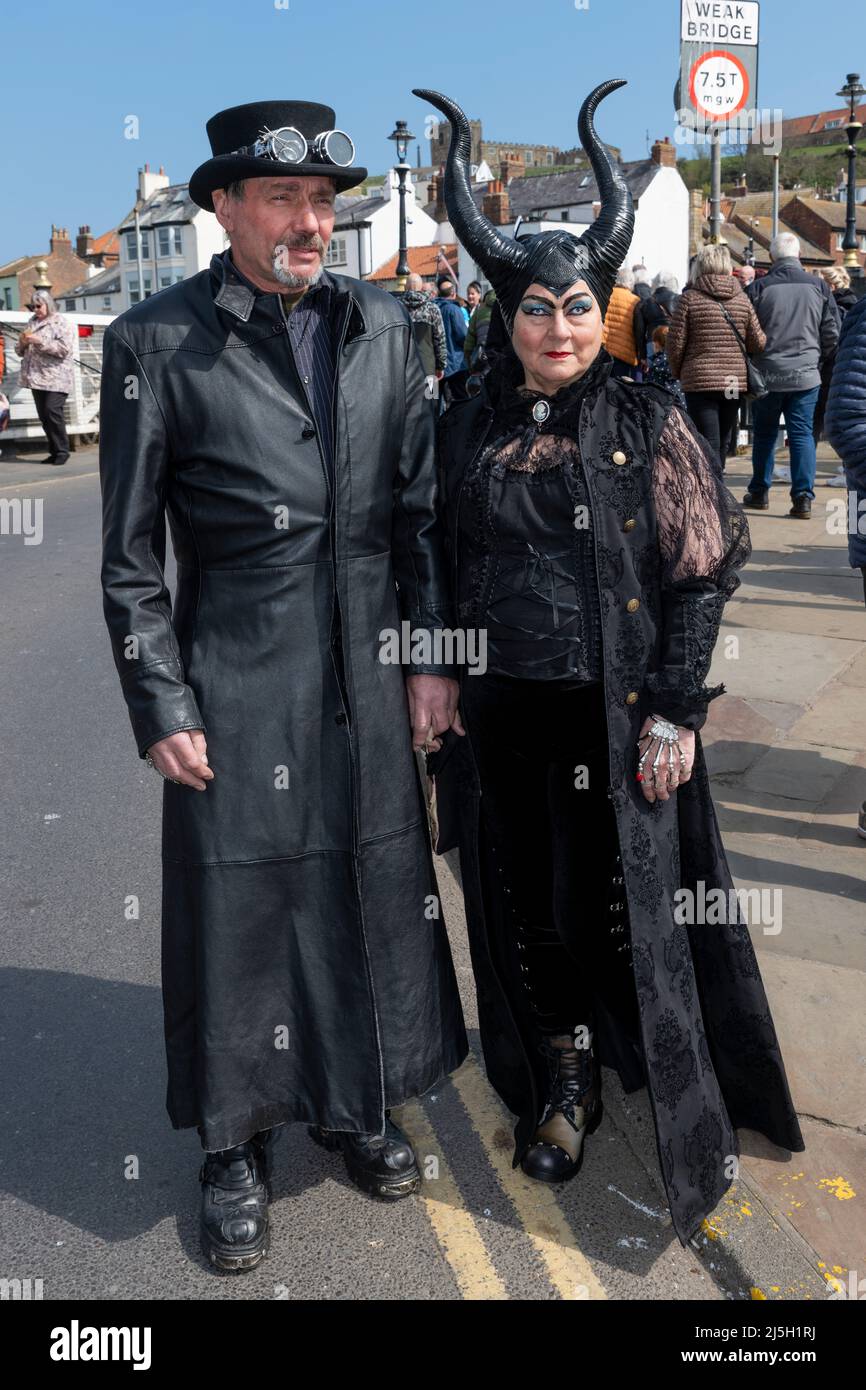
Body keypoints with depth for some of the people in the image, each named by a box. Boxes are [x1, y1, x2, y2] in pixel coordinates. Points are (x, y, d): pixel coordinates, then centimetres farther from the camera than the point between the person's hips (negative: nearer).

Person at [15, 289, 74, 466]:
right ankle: (54, 451, 12)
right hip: (36, 377, 7)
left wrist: (39, 341, -17)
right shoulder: (32, 322, 18)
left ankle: (62, 451, -3)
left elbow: (64, 348, -15)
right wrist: (23, 342, -1)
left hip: (56, 378, -7)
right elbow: (21, 351, 22)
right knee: (44, 416, 5)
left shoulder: (61, 322, -1)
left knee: (53, 413, -13)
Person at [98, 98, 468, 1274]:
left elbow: (423, 506, 9)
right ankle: (236, 1146, 30)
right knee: (240, 907, 7)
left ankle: (360, 1104, 39)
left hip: (370, 679, 4)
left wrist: (430, 656, 5)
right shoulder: (156, 343, -5)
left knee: (378, 892, 14)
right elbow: (129, 556, -3)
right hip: (238, 689, -4)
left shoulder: (383, 327, 7)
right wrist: (161, 709, -7)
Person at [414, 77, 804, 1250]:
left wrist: (674, 712, -10)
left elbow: (701, 571, -5)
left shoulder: (648, 424, -4)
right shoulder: (470, 428, 4)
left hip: (617, 712, -3)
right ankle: (562, 1081, 37)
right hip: (504, 712, 3)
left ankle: (690, 1105, 30)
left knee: (628, 900, 6)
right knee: (524, 903, 13)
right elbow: (447, 566, 10)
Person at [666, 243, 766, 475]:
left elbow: (675, 344, -6)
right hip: (736, 381, 4)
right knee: (722, 442, 17)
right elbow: (759, 343, 5)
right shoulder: (742, 299, 4)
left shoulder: (690, 299, -6)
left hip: (700, 381, -4)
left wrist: (678, 373, 12)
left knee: (709, 445, -5)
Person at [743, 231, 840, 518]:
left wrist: (750, 368, 12)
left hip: (767, 375, -1)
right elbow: (832, 333, 5)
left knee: (764, 435, 13)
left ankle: (759, 492, 22)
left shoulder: (759, 288, -6)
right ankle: (803, 496, -4)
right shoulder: (819, 286, 0)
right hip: (806, 375, 1)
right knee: (802, 434, 4)